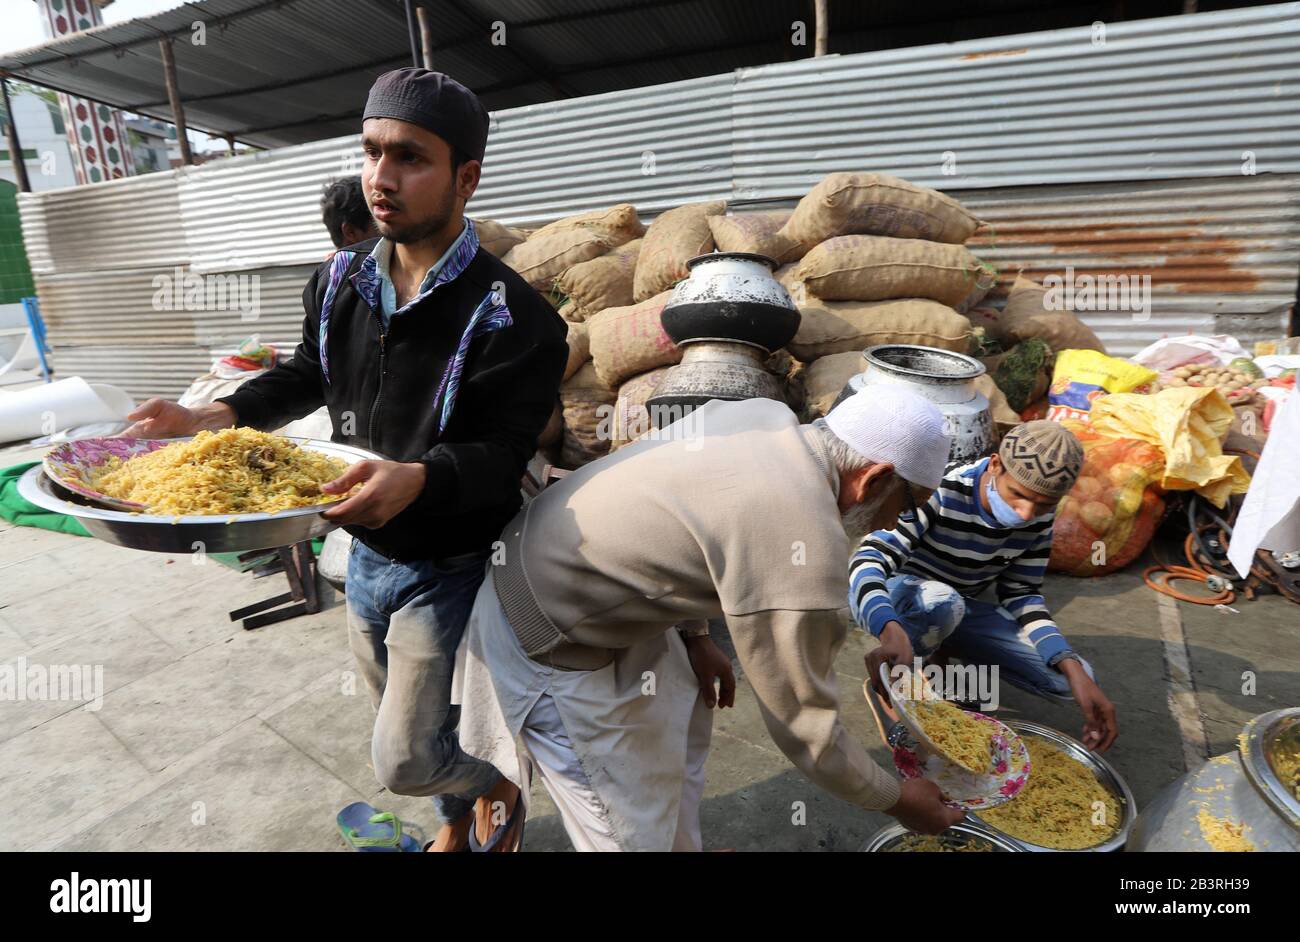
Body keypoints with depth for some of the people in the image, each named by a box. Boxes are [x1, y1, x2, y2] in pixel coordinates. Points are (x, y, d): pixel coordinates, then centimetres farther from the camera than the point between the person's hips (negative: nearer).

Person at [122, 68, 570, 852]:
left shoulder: (509, 315, -21)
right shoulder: (340, 282, -1)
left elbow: (503, 452, -24)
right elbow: (310, 375, 14)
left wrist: (417, 480, -43)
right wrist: (217, 419, -2)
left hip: (446, 571, -6)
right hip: (364, 554, 7)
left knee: (404, 760, 2)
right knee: (406, 724, 24)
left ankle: (497, 783, 38)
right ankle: (459, 822, 54)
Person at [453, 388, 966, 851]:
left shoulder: (762, 410, -3)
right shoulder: (807, 551, -27)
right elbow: (805, 730, -14)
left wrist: (693, 635, 13)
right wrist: (897, 801, 4)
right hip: (549, 635, -10)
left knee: (683, 704, 27)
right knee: (638, 832, 3)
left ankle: (680, 845, 47)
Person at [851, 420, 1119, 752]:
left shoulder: (1039, 517, -10)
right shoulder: (942, 492, -30)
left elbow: (1021, 594, -3)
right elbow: (870, 555, -41)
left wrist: (1074, 670, -18)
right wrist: (891, 630, -60)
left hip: (958, 607, 6)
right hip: (891, 600, -5)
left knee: (1065, 678, -9)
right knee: (940, 602, -40)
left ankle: (945, 656, 10)